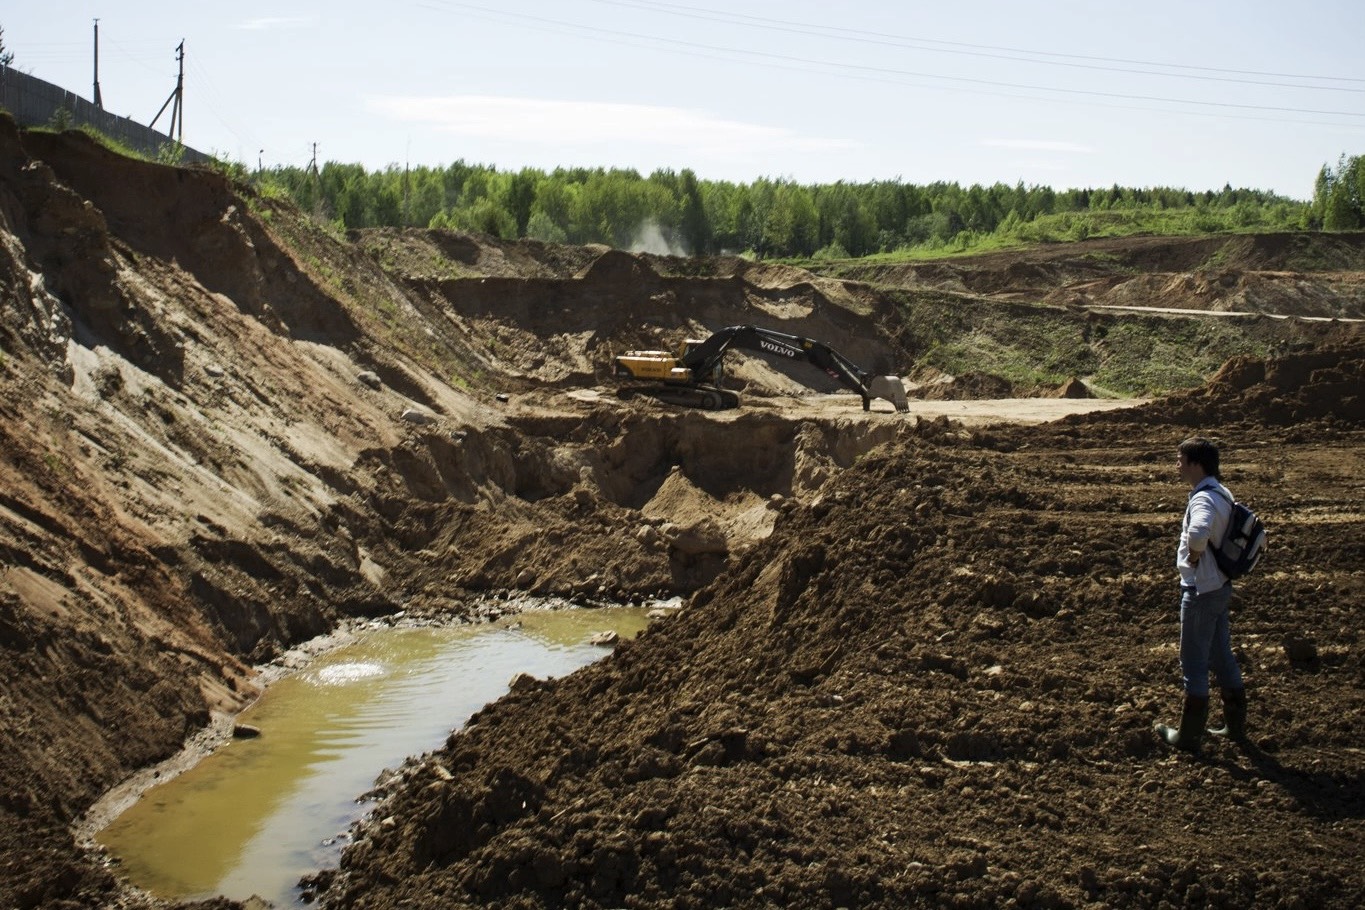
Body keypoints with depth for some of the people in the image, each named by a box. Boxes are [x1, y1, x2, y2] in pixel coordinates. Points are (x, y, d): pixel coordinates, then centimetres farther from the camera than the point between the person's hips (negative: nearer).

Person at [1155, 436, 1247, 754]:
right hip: (1220, 586, 9)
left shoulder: (1204, 499, -23)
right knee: (1223, 658, 18)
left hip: (1200, 590, -9)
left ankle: (1188, 736, 12)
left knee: (1194, 664, 2)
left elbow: (1199, 532, -45)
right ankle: (1235, 725, 28)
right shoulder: (1222, 494, 7)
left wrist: (1193, 556, -25)